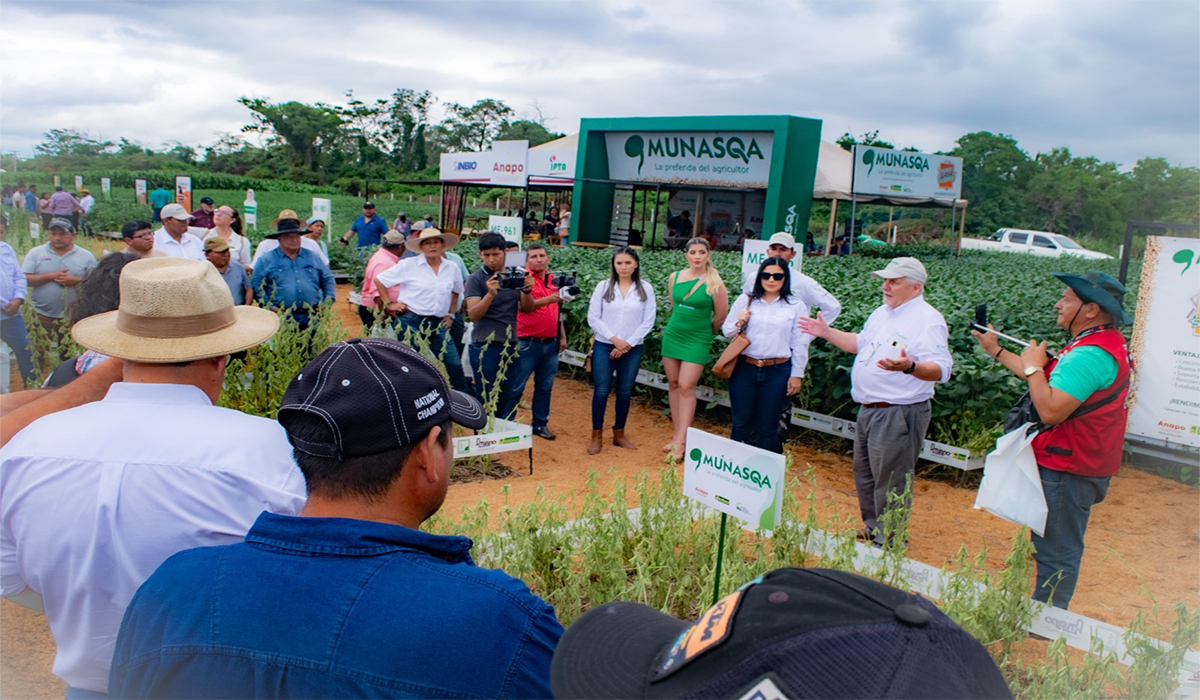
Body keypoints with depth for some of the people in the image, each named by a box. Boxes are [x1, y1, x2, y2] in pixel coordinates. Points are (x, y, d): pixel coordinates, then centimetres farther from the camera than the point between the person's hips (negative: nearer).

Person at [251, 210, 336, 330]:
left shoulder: (312, 257, 16)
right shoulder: (267, 260, 7)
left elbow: (328, 280, 19)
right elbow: (256, 285, 3)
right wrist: (271, 307, -8)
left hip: (312, 318, 3)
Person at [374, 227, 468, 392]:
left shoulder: (452, 268, 8)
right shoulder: (408, 265, -3)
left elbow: (456, 292, 27)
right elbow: (378, 280, 4)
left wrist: (450, 314, 16)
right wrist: (389, 305, 0)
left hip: (438, 325, 3)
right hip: (411, 322, -3)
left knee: (454, 365, -2)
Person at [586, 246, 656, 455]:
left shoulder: (645, 289, 1)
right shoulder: (603, 287, -1)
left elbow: (648, 321, -1)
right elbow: (593, 318, -3)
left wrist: (628, 343, -8)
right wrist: (614, 339, -11)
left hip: (632, 349, 1)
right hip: (604, 346, -1)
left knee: (625, 392, 9)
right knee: (602, 391, 0)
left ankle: (619, 434, 23)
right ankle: (596, 436, 10)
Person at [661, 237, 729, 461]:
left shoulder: (714, 283, -13)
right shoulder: (675, 277, 1)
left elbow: (721, 316, -4)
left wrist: (704, 332, 9)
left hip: (697, 341, -5)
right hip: (672, 335, 5)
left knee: (687, 386, -10)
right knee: (673, 384, 8)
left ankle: (681, 441, -8)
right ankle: (677, 433, 17)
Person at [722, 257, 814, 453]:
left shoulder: (796, 305, 2)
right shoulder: (745, 299, 5)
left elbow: (800, 344, 4)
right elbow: (726, 331, 11)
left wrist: (797, 374, 3)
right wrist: (739, 324, -10)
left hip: (777, 372, -1)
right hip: (744, 370, 1)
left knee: (768, 427, 8)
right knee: (741, 424, 8)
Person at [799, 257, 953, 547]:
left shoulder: (927, 320, -16)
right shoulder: (882, 313, 13)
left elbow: (941, 370, -26)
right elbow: (860, 343, 29)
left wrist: (909, 366, -45)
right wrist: (826, 333, 23)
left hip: (899, 414, -10)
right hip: (869, 410, 10)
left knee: (890, 483, -2)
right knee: (864, 474, 21)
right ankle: (872, 529, 37)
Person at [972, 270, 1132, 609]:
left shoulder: (1091, 354, -25)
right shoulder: (1107, 342, 11)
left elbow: (1051, 411, -29)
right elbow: (1050, 381, 19)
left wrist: (1033, 366, -15)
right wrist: (996, 351, 23)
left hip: (1067, 470, -11)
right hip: (1080, 465, 11)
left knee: (1056, 557, 0)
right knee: (1060, 552, 20)